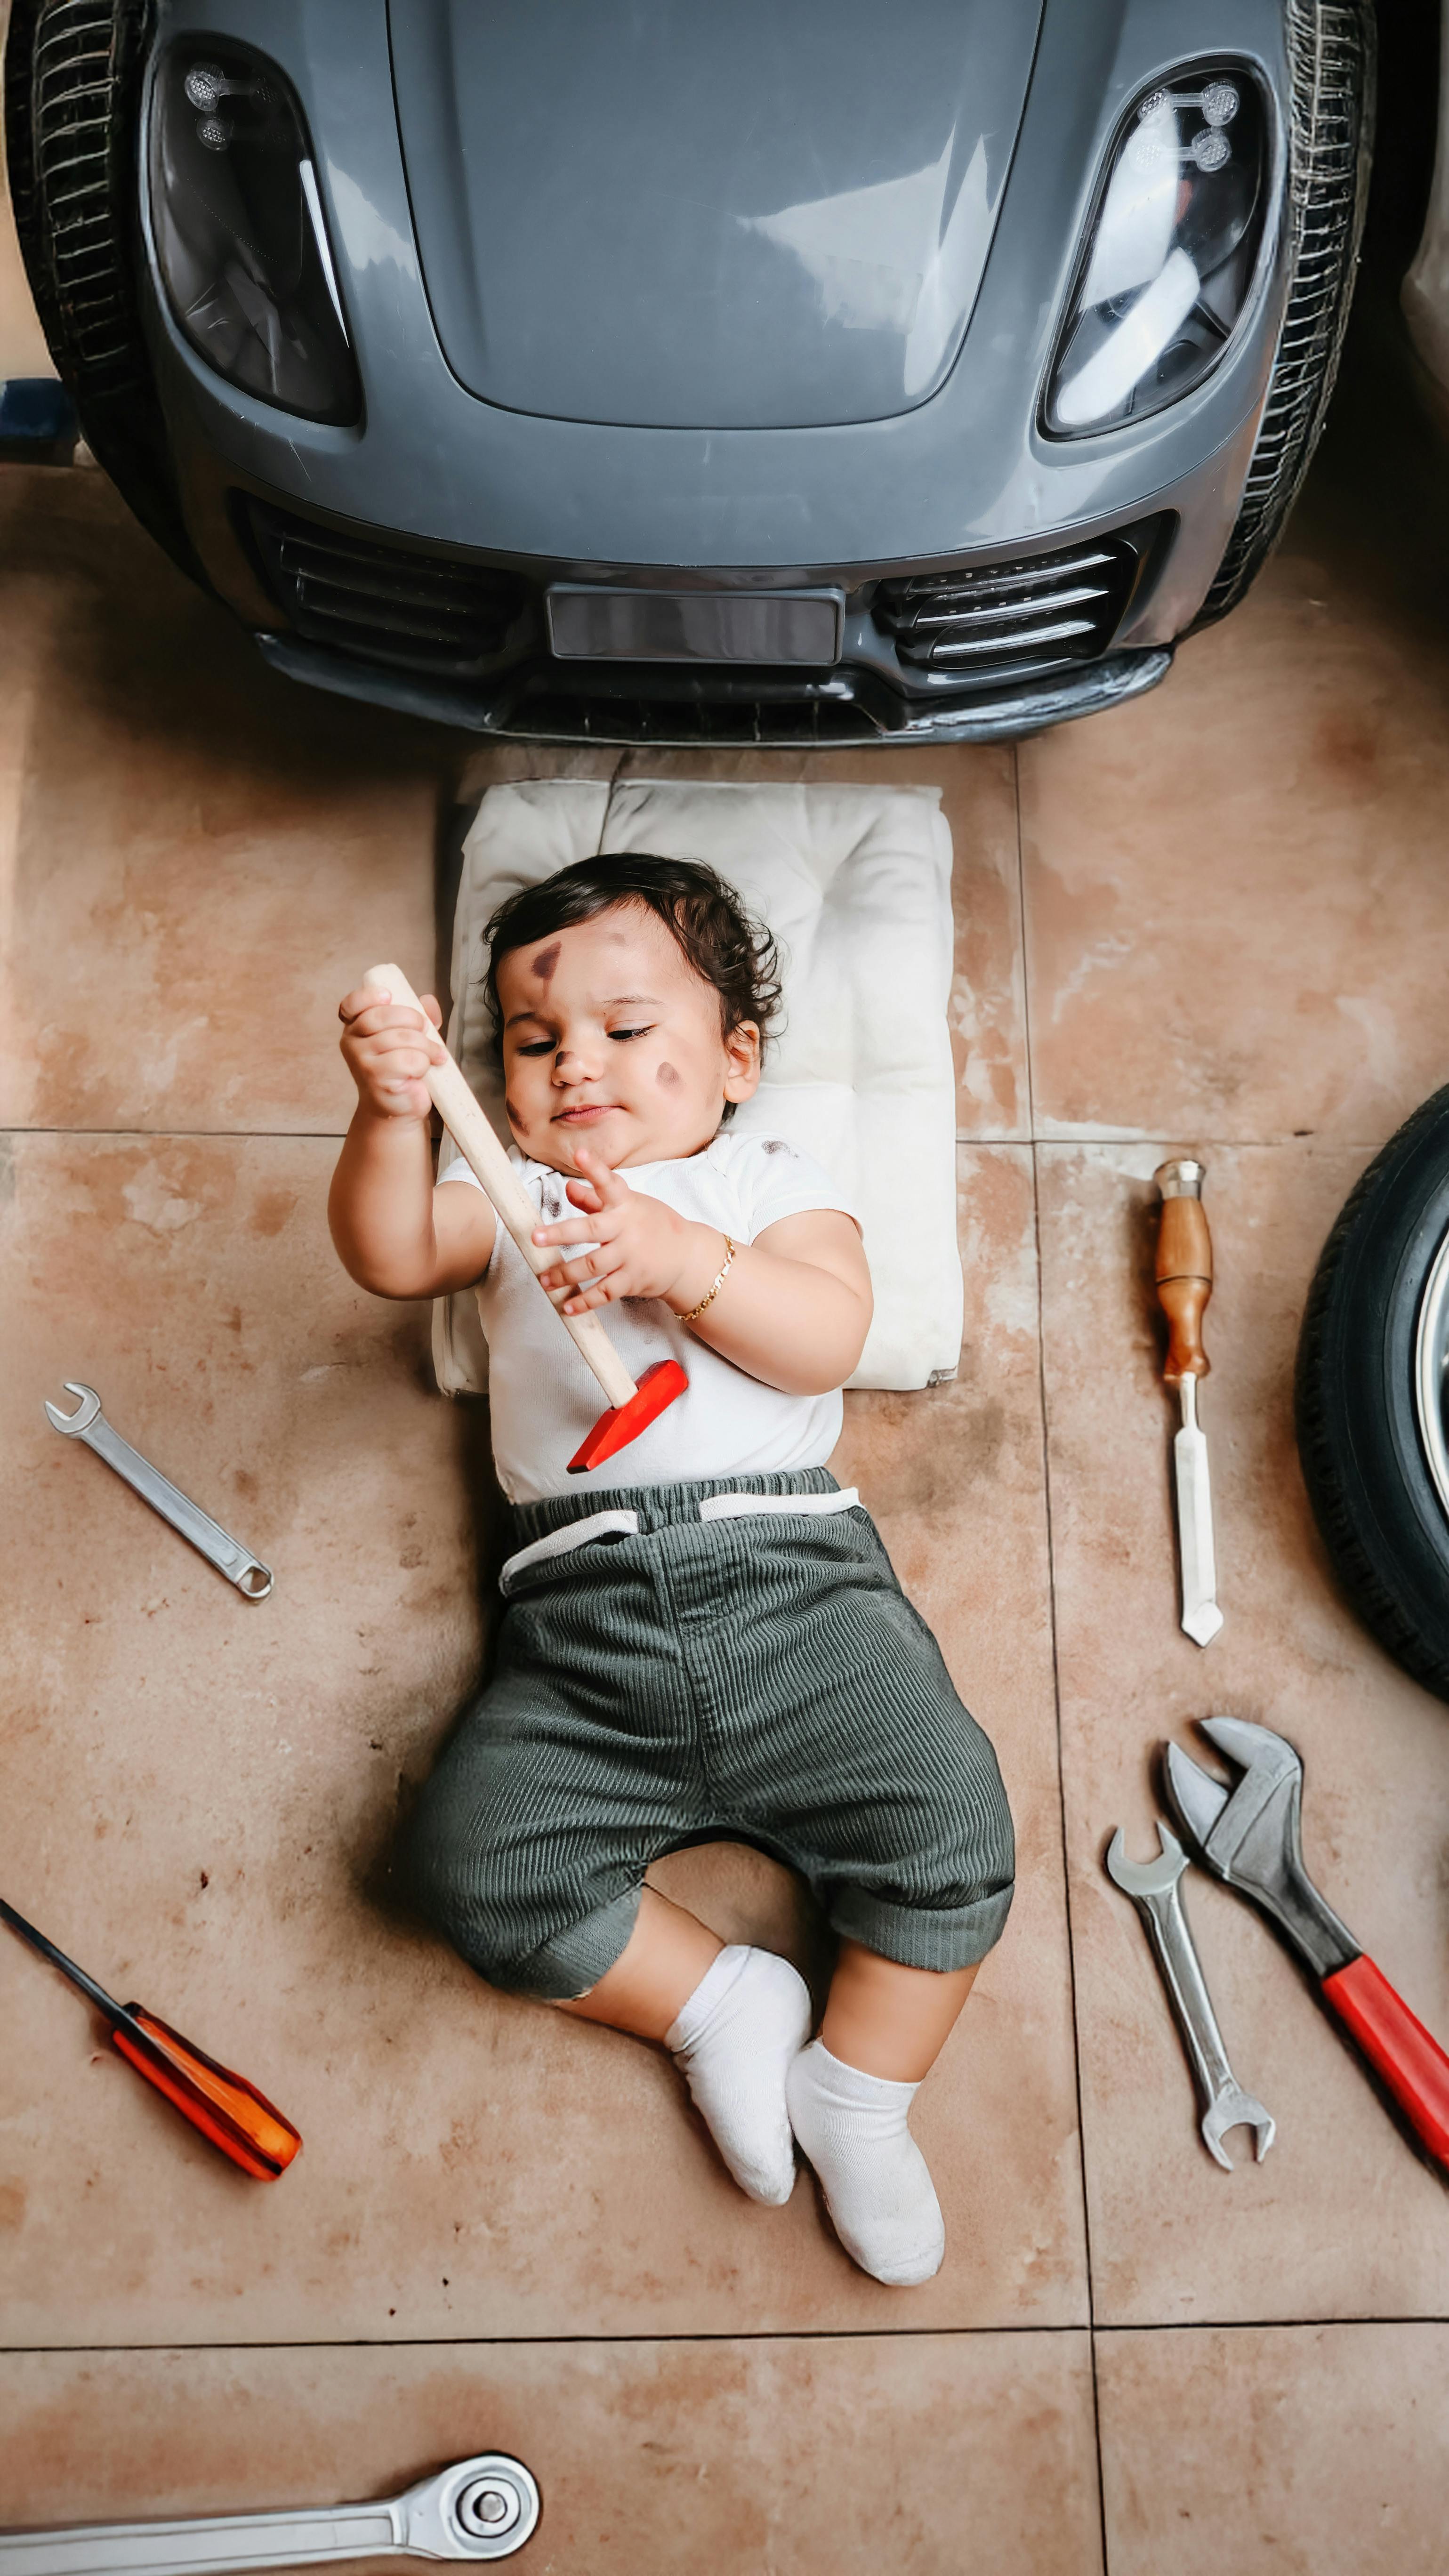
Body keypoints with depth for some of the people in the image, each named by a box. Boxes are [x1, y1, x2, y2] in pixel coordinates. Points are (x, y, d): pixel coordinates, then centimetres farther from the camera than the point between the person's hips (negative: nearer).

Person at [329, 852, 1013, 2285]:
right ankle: (721, 2003, 1)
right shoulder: (509, 1196, 21)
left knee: (949, 1822, -16)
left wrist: (680, 1258, -19)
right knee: (474, 1859, -17)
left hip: (794, 1576, -1)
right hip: (585, 1614, 2)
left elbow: (826, 1338, -4)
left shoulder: (771, 1184, 16)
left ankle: (858, 2083, 7)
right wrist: (392, 1114, -19)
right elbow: (390, 1256, -1)